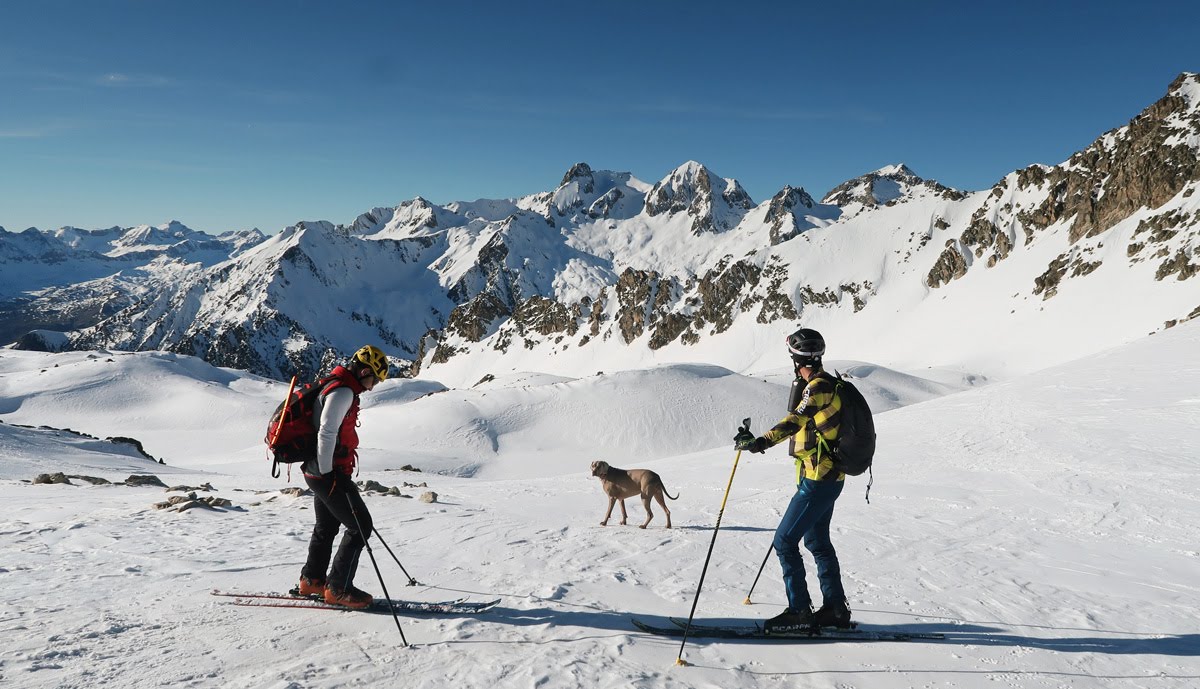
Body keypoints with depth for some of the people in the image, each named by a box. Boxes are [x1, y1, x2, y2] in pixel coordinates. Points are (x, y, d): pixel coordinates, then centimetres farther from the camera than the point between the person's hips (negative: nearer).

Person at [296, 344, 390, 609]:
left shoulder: (338, 388, 16)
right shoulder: (343, 392, -18)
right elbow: (326, 433, -23)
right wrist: (328, 473, -20)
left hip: (320, 471, 11)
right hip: (329, 473, -11)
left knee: (327, 526, 22)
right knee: (361, 526, -5)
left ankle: (311, 580, 35)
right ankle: (338, 588, 1)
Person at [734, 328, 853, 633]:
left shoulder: (819, 386, -19)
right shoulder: (826, 384, 11)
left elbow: (796, 420, -35)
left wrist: (761, 441, -45)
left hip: (817, 481, -10)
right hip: (828, 477, 10)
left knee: (784, 540, -5)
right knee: (817, 541, 19)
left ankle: (799, 611, 1)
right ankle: (836, 608, 26)